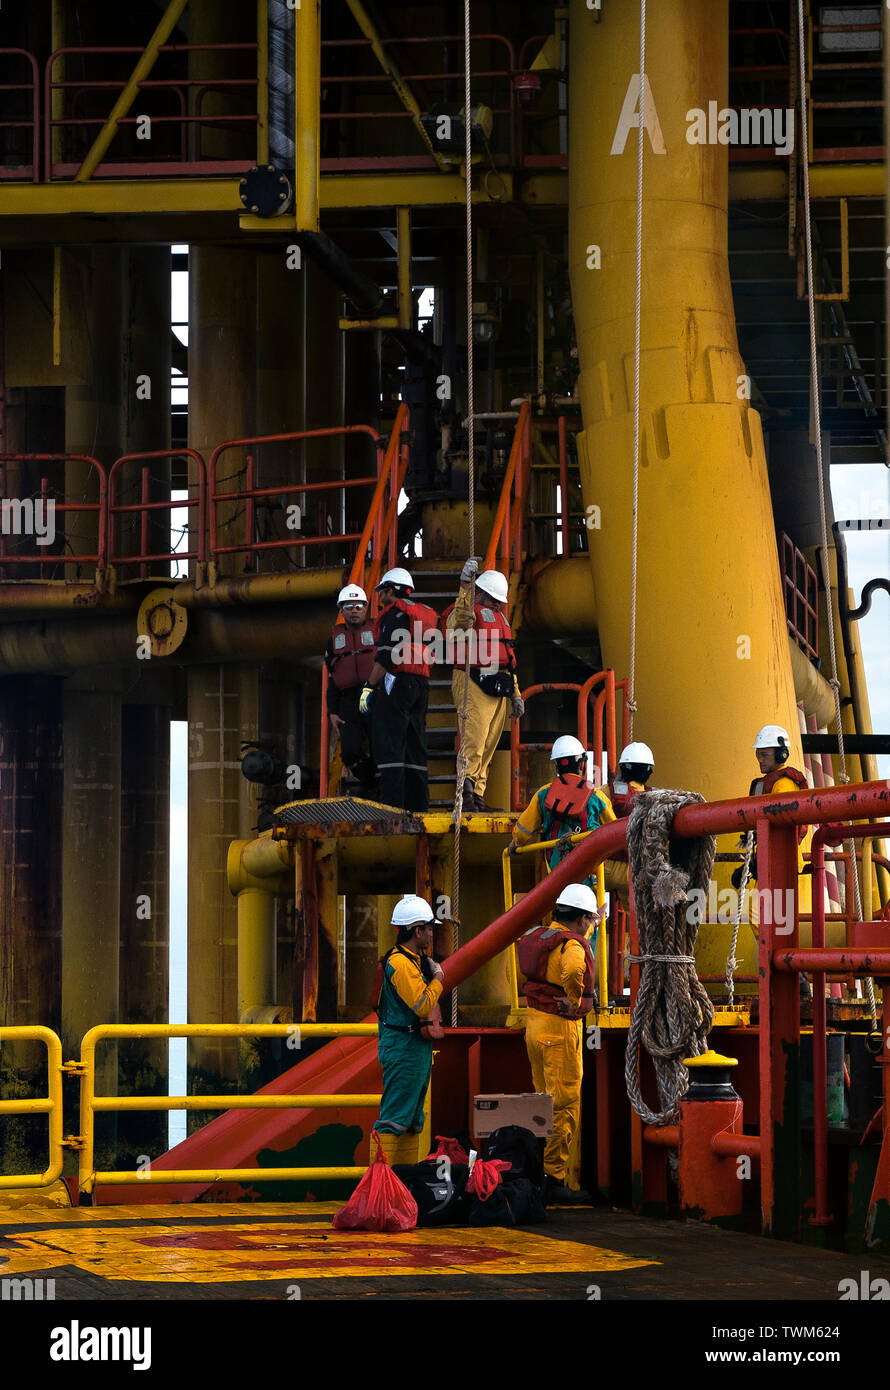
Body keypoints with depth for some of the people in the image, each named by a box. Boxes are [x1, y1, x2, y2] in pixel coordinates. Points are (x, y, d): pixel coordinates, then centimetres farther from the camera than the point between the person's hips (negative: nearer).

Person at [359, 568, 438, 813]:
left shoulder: (395, 613, -7)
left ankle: (392, 804, -19)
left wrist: (369, 687, -13)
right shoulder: (426, 615, 19)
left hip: (395, 682, -9)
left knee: (388, 747, -11)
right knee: (414, 748, 10)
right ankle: (418, 805, 7)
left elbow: (387, 655, -15)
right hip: (421, 685, 9)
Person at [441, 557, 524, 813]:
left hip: (498, 689, 8)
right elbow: (460, 618, -28)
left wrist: (515, 694, 27)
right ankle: (467, 790, -28)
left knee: (489, 744, 6)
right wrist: (465, 587, -39)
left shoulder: (500, 618, 24)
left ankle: (477, 796, 7)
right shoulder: (471, 612, 0)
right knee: (474, 737, -19)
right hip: (473, 684, -8)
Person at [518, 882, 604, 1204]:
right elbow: (573, 971, -42)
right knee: (565, 1107, -5)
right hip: (561, 1031, -9)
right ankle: (554, 1180, -6)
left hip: (535, 1024, 9)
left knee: (545, 1103, 17)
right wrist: (574, 1003, -24)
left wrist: (590, 927, 51)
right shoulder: (572, 946, -17)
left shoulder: (540, 936, 12)